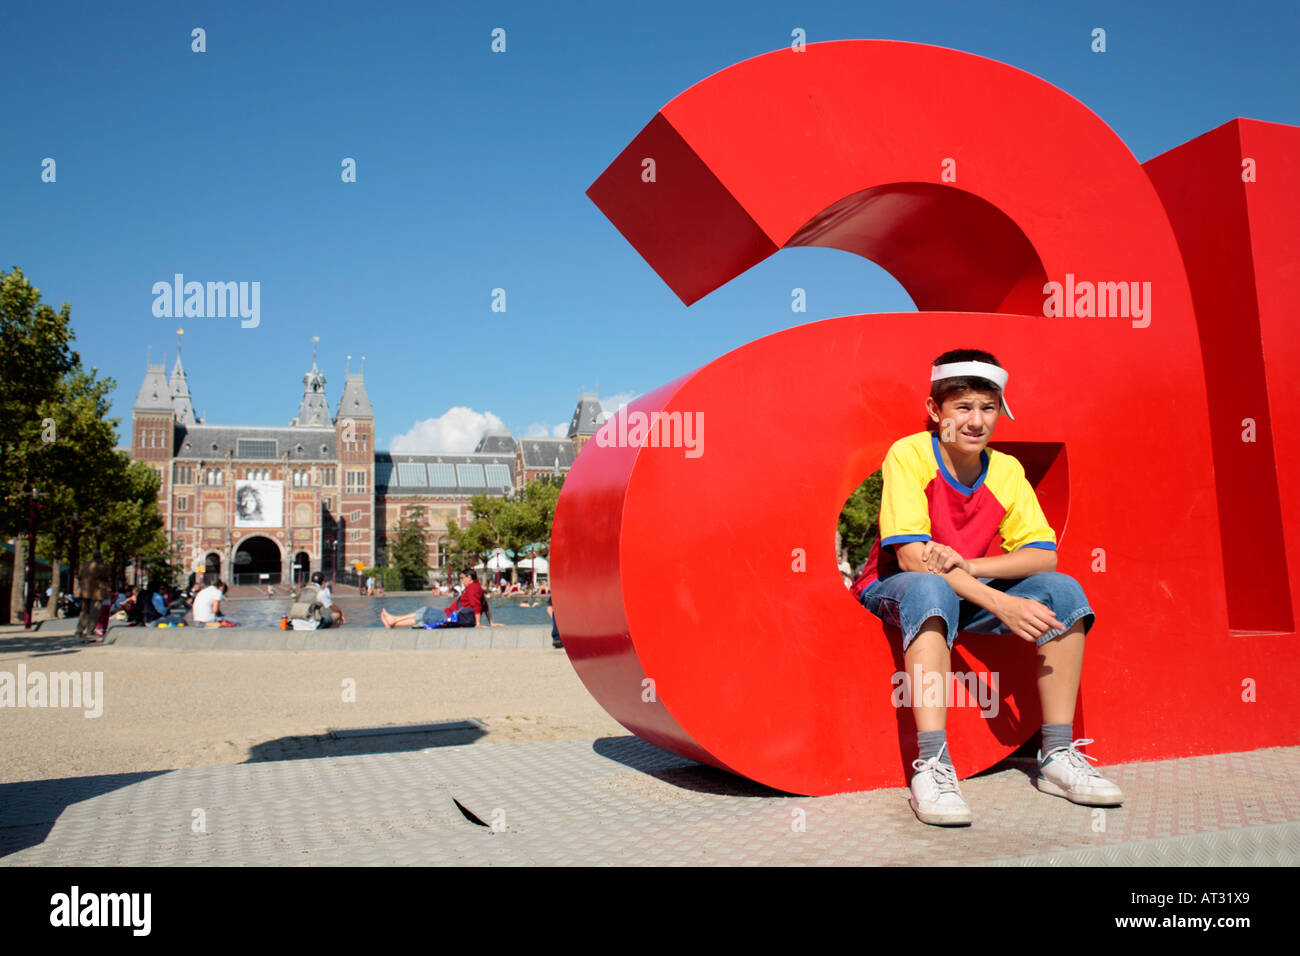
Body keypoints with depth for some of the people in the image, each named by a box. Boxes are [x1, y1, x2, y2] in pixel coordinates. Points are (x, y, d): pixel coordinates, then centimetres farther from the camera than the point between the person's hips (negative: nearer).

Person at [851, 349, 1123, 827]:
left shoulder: (1006, 470, -2)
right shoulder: (908, 454, -17)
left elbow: (1043, 554, -8)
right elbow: (911, 557, -25)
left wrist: (968, 565, -27)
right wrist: (999, 604, -33)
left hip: (970, 592, 5)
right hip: (895, 590, -5)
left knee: (1063, 591, -16)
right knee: (931, 589, -39)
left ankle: (1058, 755, -10)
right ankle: (931, 766, -41)